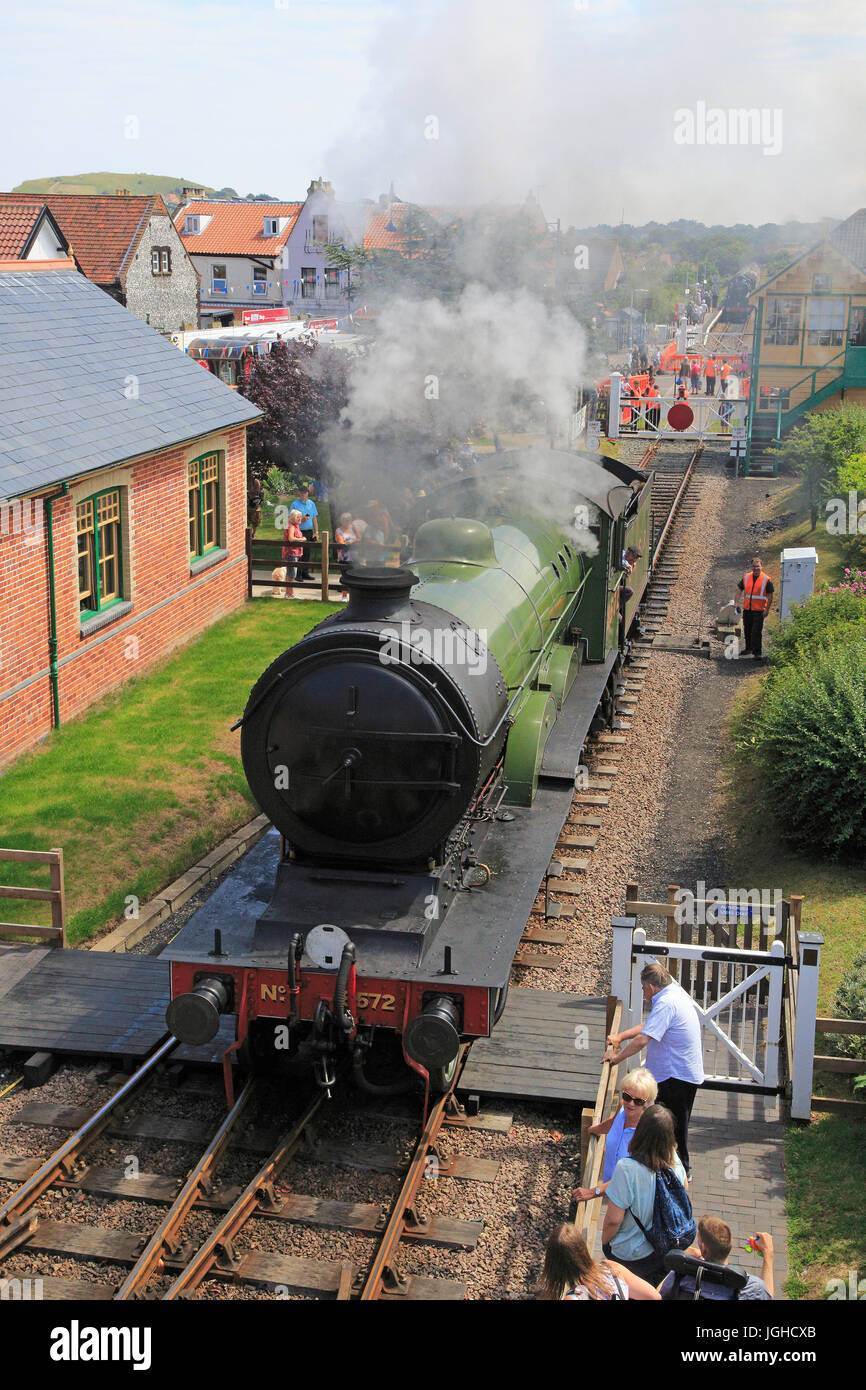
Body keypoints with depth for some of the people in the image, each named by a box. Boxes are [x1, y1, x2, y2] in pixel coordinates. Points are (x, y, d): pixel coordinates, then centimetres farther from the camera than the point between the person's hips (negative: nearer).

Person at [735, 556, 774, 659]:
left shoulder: (767, 580, -5)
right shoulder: (746, 577, 7)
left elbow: (770, 596, -3)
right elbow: (739, 591, 13)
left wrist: (767, 610, -9)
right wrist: (736, 603, 3)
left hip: (759, 611, -4)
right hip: (747, 609, 5)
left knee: (756, 632, -9)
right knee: (747, 630, 15)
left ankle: (757, 653, -6)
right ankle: (748, 649, 32)